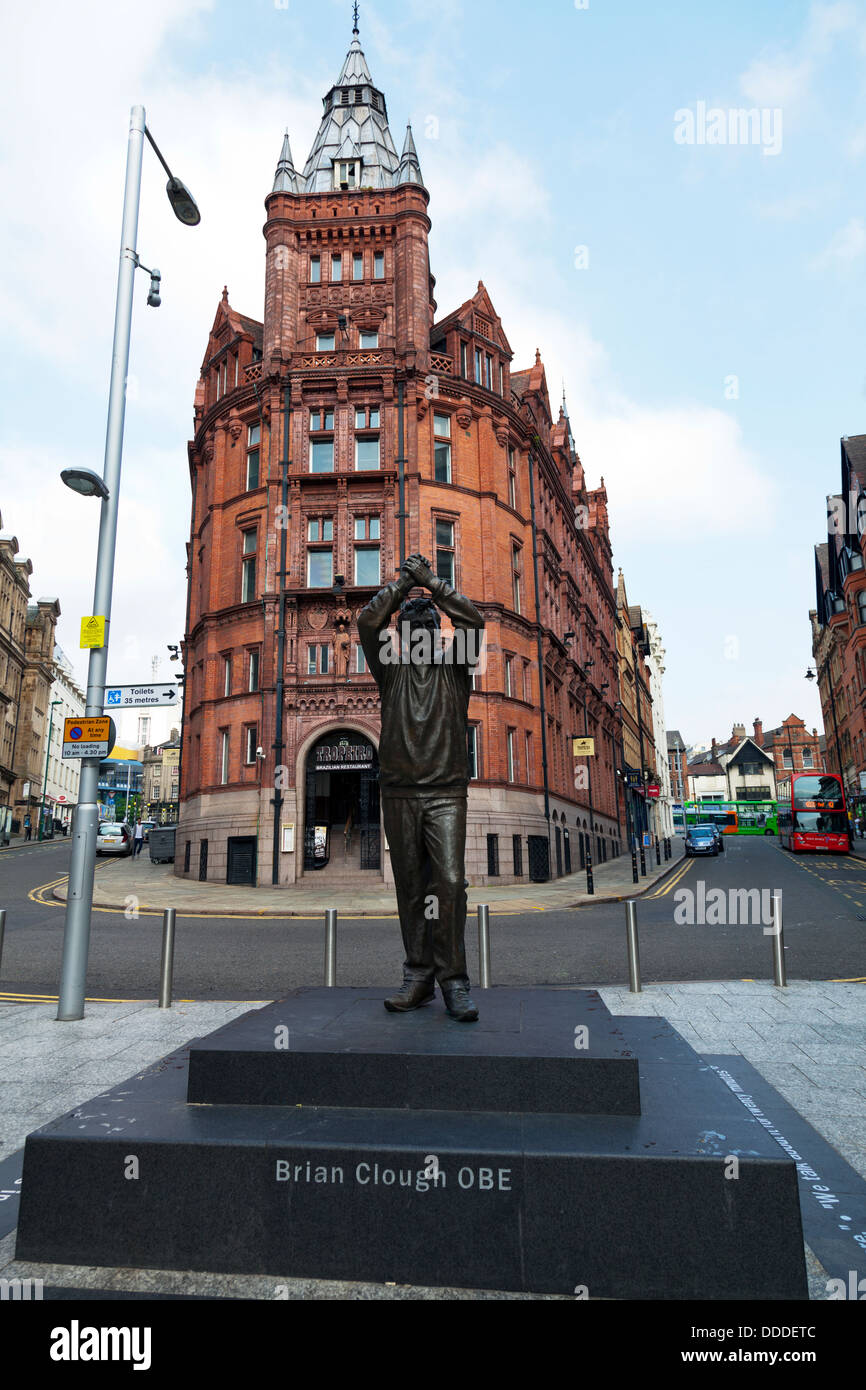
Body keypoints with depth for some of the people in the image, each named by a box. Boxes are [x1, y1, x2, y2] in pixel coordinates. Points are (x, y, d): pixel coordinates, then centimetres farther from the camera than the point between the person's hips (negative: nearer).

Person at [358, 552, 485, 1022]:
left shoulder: (453, 667, 11)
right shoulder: (391, 669, 12)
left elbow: (472, 621, -3)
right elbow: (368, 622, -1)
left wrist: (431, 581, 3)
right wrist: (403, 582, 5)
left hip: (446, 793, -1)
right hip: (399, 793, 1)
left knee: (450, 881, -10)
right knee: (410, 887, 5)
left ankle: (453, 980, -3)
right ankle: (418, 976, 15)